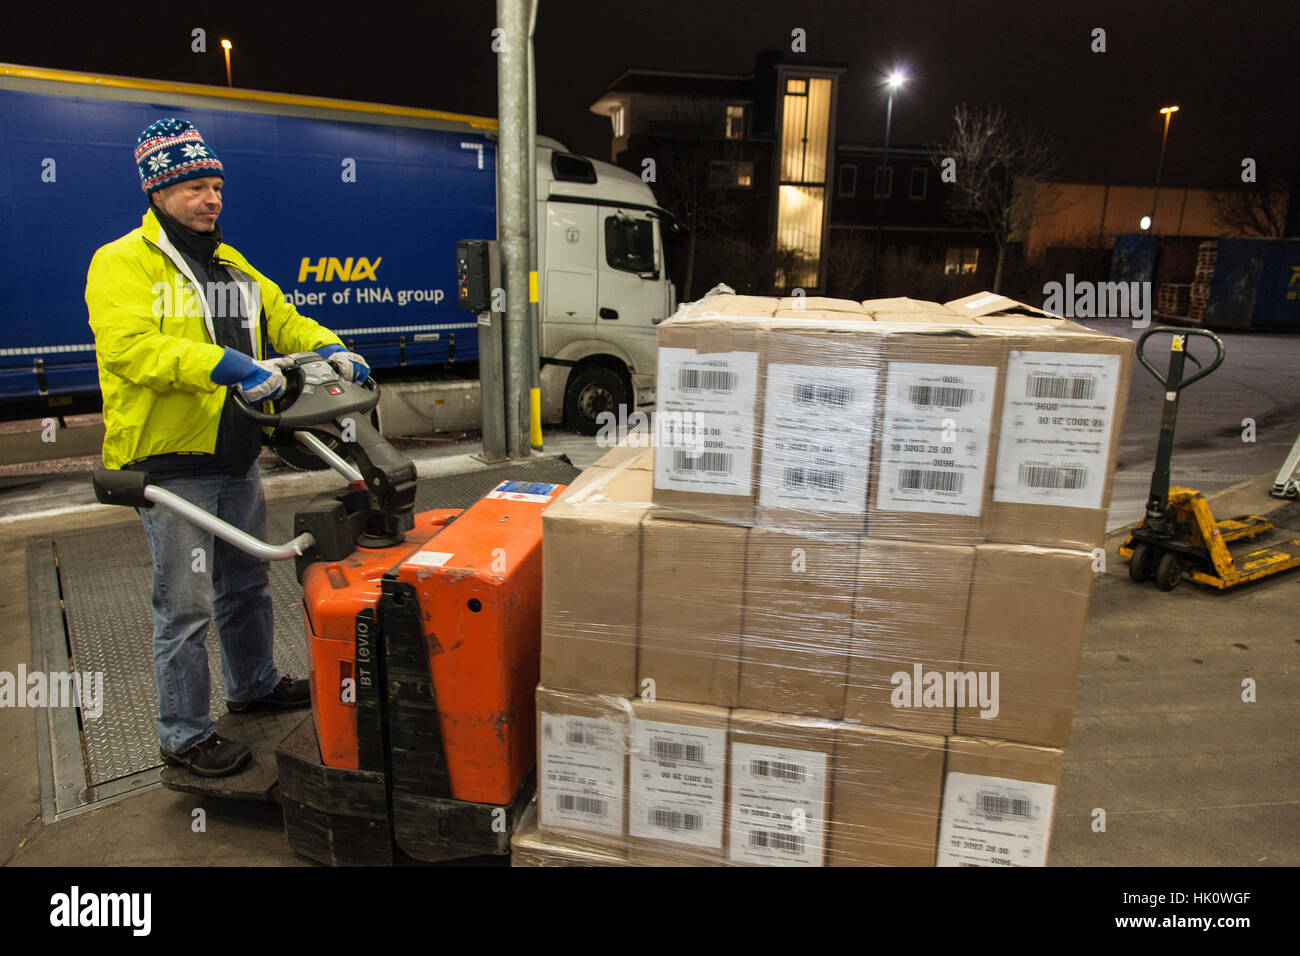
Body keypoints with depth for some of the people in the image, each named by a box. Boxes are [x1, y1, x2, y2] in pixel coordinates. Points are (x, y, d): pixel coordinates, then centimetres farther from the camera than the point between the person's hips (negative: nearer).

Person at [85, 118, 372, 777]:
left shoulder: (232, 266, 15)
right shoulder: (122, 264, -8)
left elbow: (282, 319, 16)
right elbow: (129, 347, -23)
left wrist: (327, 349, -6)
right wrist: (227, 365, -35)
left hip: (236, 458, 8)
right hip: (171, 463, -7)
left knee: (247, 584, 21)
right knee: (186, 606, 0)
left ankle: (253, 685, 41)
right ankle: (183, 736, 16)